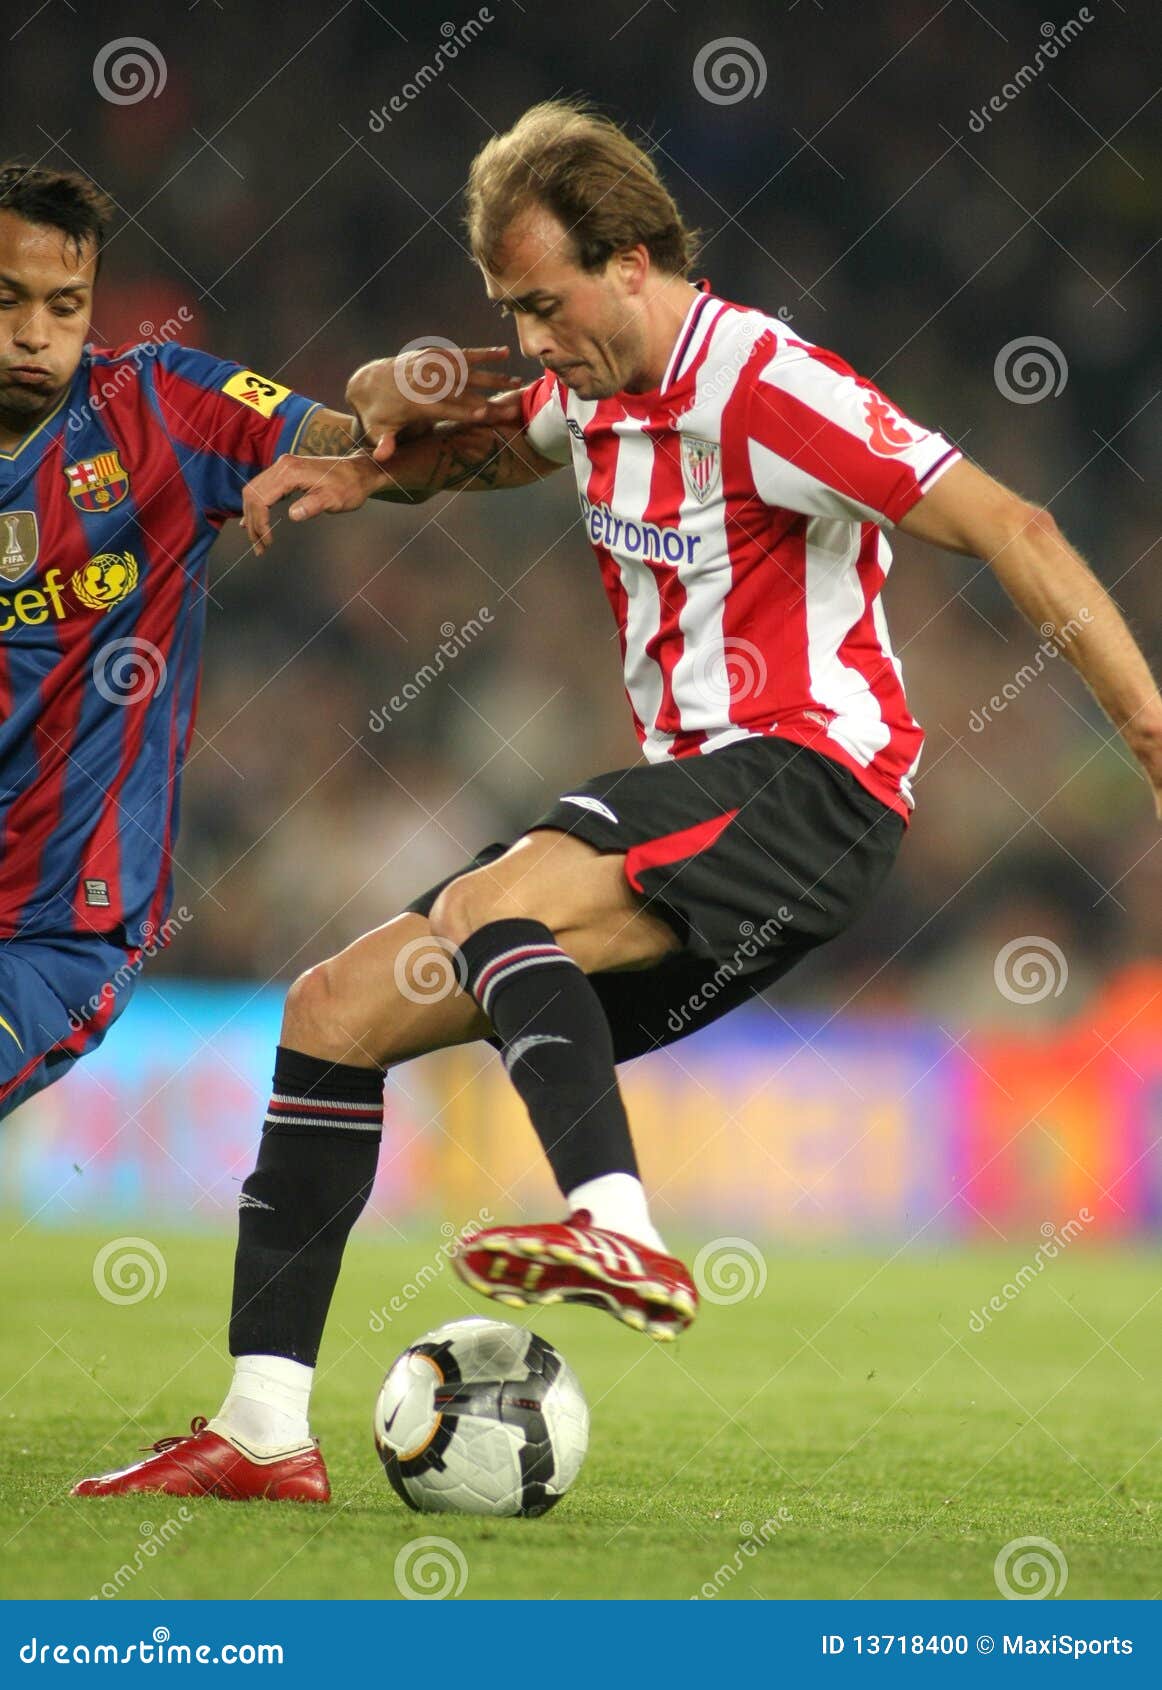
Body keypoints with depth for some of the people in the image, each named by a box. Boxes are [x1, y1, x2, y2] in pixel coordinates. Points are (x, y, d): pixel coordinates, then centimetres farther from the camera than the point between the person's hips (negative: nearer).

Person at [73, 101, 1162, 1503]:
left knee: (483, 906, -34)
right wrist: (372, 473, 18)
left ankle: (617, 1233, -55)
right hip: (691, 790, 9)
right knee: (334, 1009, 4)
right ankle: (264, 1429, 1)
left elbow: (1008, 531, -15)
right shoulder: (594, 392, 13)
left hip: (809, 778, -9)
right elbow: (502, 444, 39)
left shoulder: (761, 386, -14)